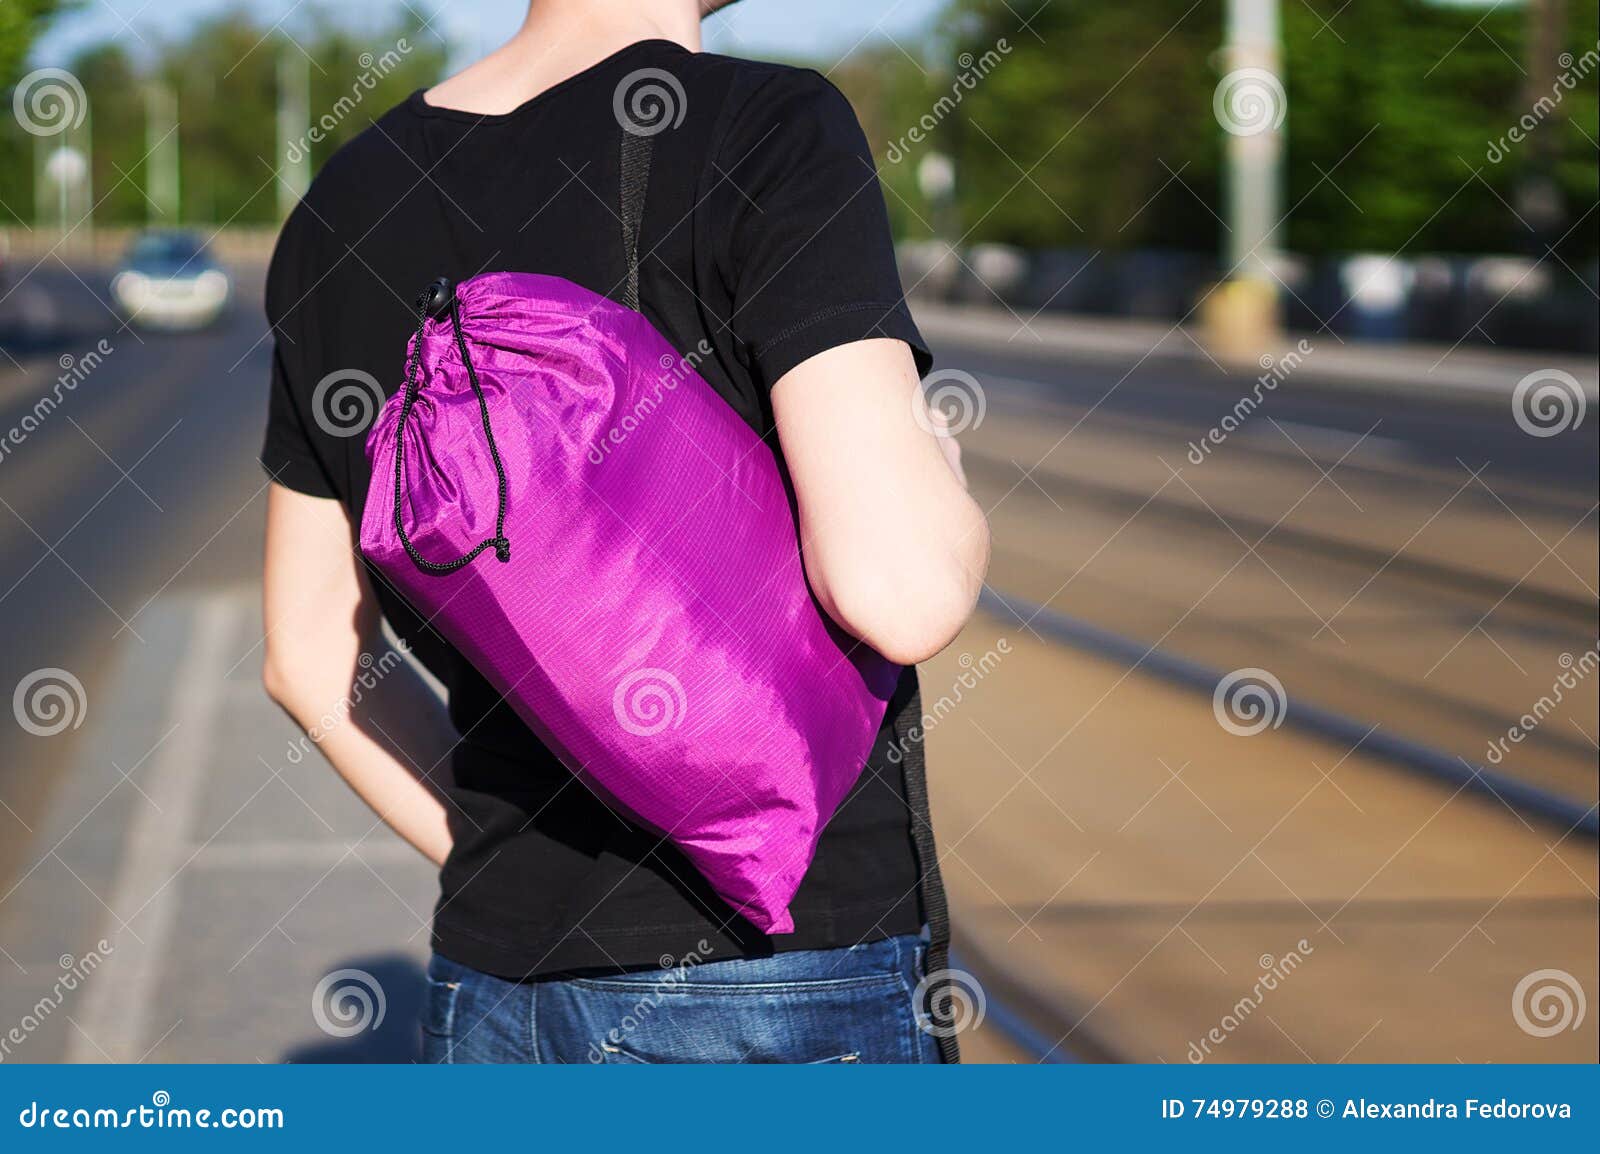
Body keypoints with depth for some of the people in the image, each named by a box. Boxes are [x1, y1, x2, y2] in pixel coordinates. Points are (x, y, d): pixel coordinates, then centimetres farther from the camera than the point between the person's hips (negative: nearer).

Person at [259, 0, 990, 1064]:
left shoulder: (344, 211, 8)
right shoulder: (767, 134, -13)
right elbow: (901, 588, -22)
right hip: (783, 990, -6)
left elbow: (311, 655, 14)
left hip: (492, 993, 6)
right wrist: (938, 471, 0)